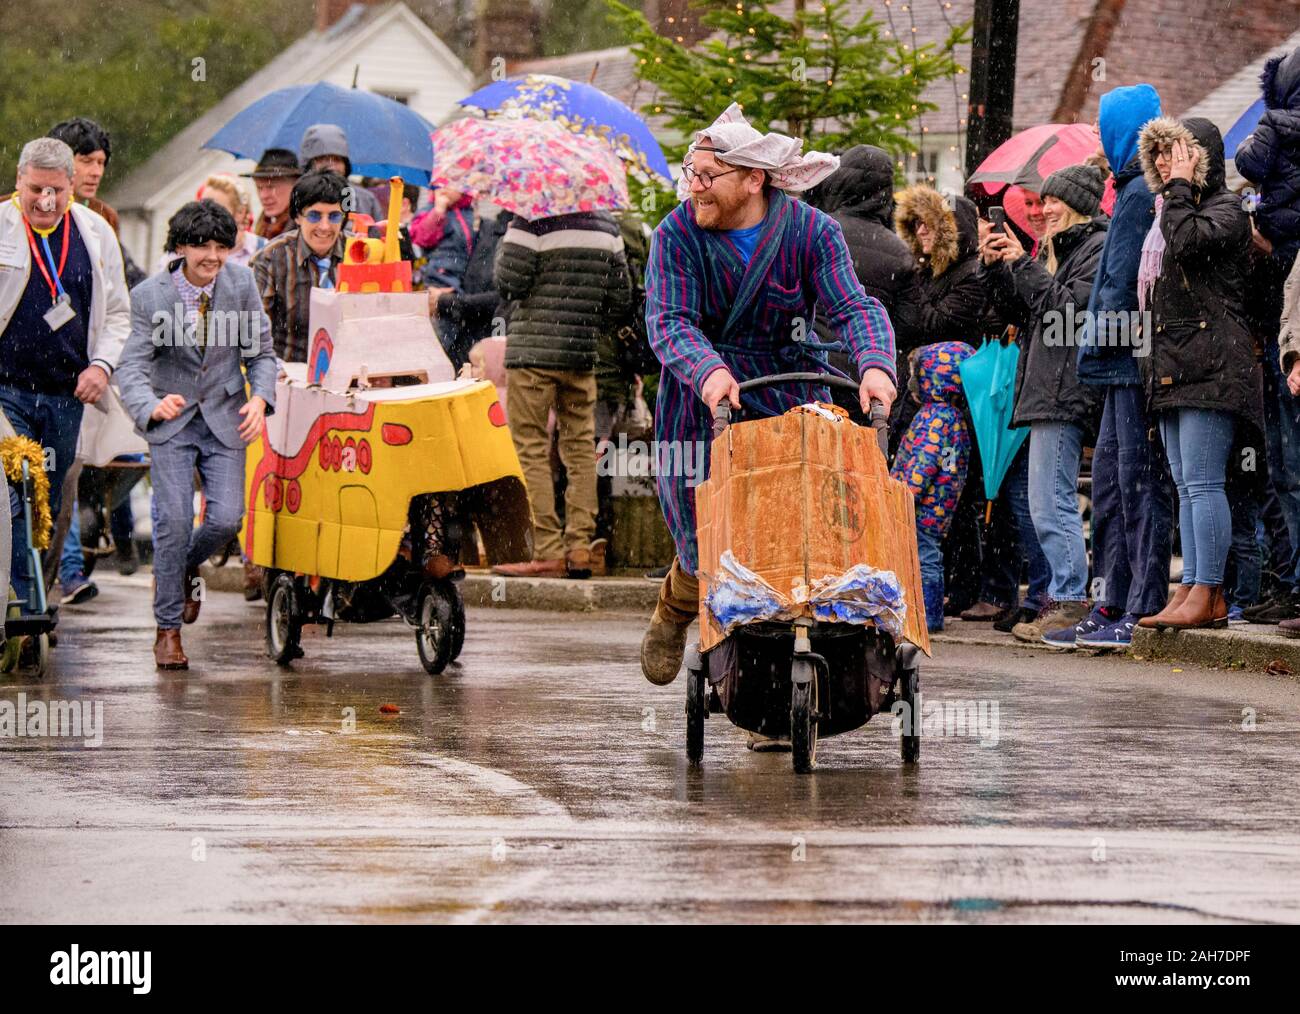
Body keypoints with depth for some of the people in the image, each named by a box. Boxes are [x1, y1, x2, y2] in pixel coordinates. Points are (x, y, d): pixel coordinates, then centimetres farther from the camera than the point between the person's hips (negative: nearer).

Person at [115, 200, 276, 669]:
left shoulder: (241, 283, -7)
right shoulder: (149, 296, -14)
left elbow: (260, 352, 2)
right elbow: (132, 368, -17)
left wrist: (259, 398, -18)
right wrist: (152, 406, -39)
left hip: (224, 418, 2)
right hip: (171, 421, -2)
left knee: (226, 518, -9)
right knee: (174, 520, -10)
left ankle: (185, 569, 26)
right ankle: (167, 628, 3)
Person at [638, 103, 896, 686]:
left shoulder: (811, 232, -8)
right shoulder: (677, 235, -9)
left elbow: (852, 308, -16)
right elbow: (668, 321, -18)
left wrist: (875, 364, -37)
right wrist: (707, 371, -39)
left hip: (788, 389, 1)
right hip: (701, 398, -1)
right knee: (704, 539, 1)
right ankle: (674, 612, 35)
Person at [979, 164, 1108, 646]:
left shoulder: (1098, 247, -7)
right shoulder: (1056, 246, 21)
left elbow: (1069, 306, -18)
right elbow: (1017, 306, 22)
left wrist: (1022, 263, -14)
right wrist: (995, 266, 8)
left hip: (1065, 392, -10)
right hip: (1048, 390, 10)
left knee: (1051, 503, -12)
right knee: (1054, 503, 11)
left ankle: (1069, 603, -10)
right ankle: (1067, 602, 13)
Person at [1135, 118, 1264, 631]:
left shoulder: (1225, 208, -3)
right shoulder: (1170, 210, 23)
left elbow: (1188, 242, -24)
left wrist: (1181, 186, -11)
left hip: (1210, 360, -9)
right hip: (1170, 366, 9)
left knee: (1201, 481, -12)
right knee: (1187, 485, 6)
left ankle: (1207, 594, -13)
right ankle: (1193, 588, 6)